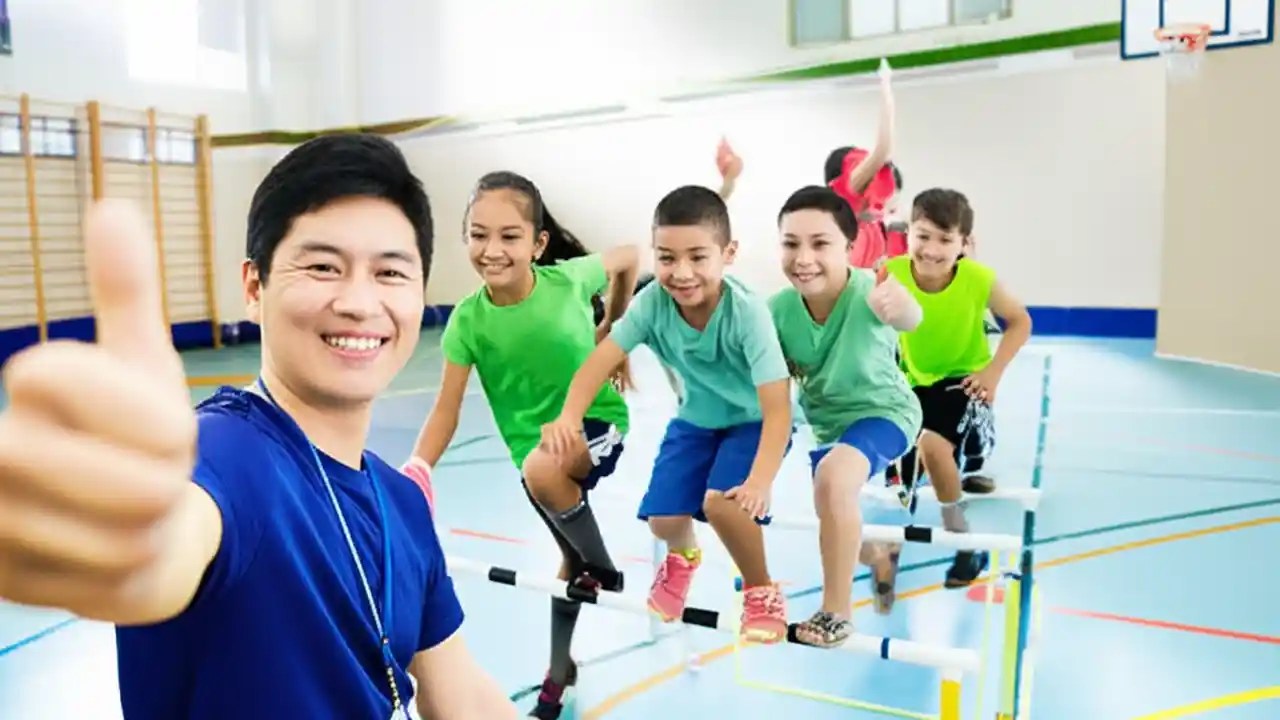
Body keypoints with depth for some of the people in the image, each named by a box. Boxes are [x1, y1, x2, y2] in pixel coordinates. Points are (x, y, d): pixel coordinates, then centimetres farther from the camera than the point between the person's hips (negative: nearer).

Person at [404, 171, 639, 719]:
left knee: (542, 468, -35)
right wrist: (411, 475, -29)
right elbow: (446, 410, -15)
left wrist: (612, 329, 6)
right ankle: (560, 671, 40)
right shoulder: (468, 321, -16)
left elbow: (628, 258, 2)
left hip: (596, 425, -2)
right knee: (571, 557, 14)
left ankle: (604, 571, -6)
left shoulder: (569, 280, -19)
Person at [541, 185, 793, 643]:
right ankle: (683, 556, 35)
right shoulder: (652, 302, -22)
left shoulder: (747, 312, -33)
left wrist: (761, 480, -47)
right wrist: (569, 417, -44)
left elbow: (777, 407, -35)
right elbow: (603, 357, -26)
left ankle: (762, 592, 4)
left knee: (722, 502, -27)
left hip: (755, 421, -4)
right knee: (662, 519, -6)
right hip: (697, 420, 4)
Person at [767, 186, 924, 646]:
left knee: (834, 477, -33)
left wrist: (898, 306, -78)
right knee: (833, 517, 20)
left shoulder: (867, 292, -34)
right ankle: (881, 557, 59)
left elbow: (910, 319, -56)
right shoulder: (778, 309, -23)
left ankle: (837, 611, -11)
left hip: (883, 412, -5)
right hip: (825, 421, 5)